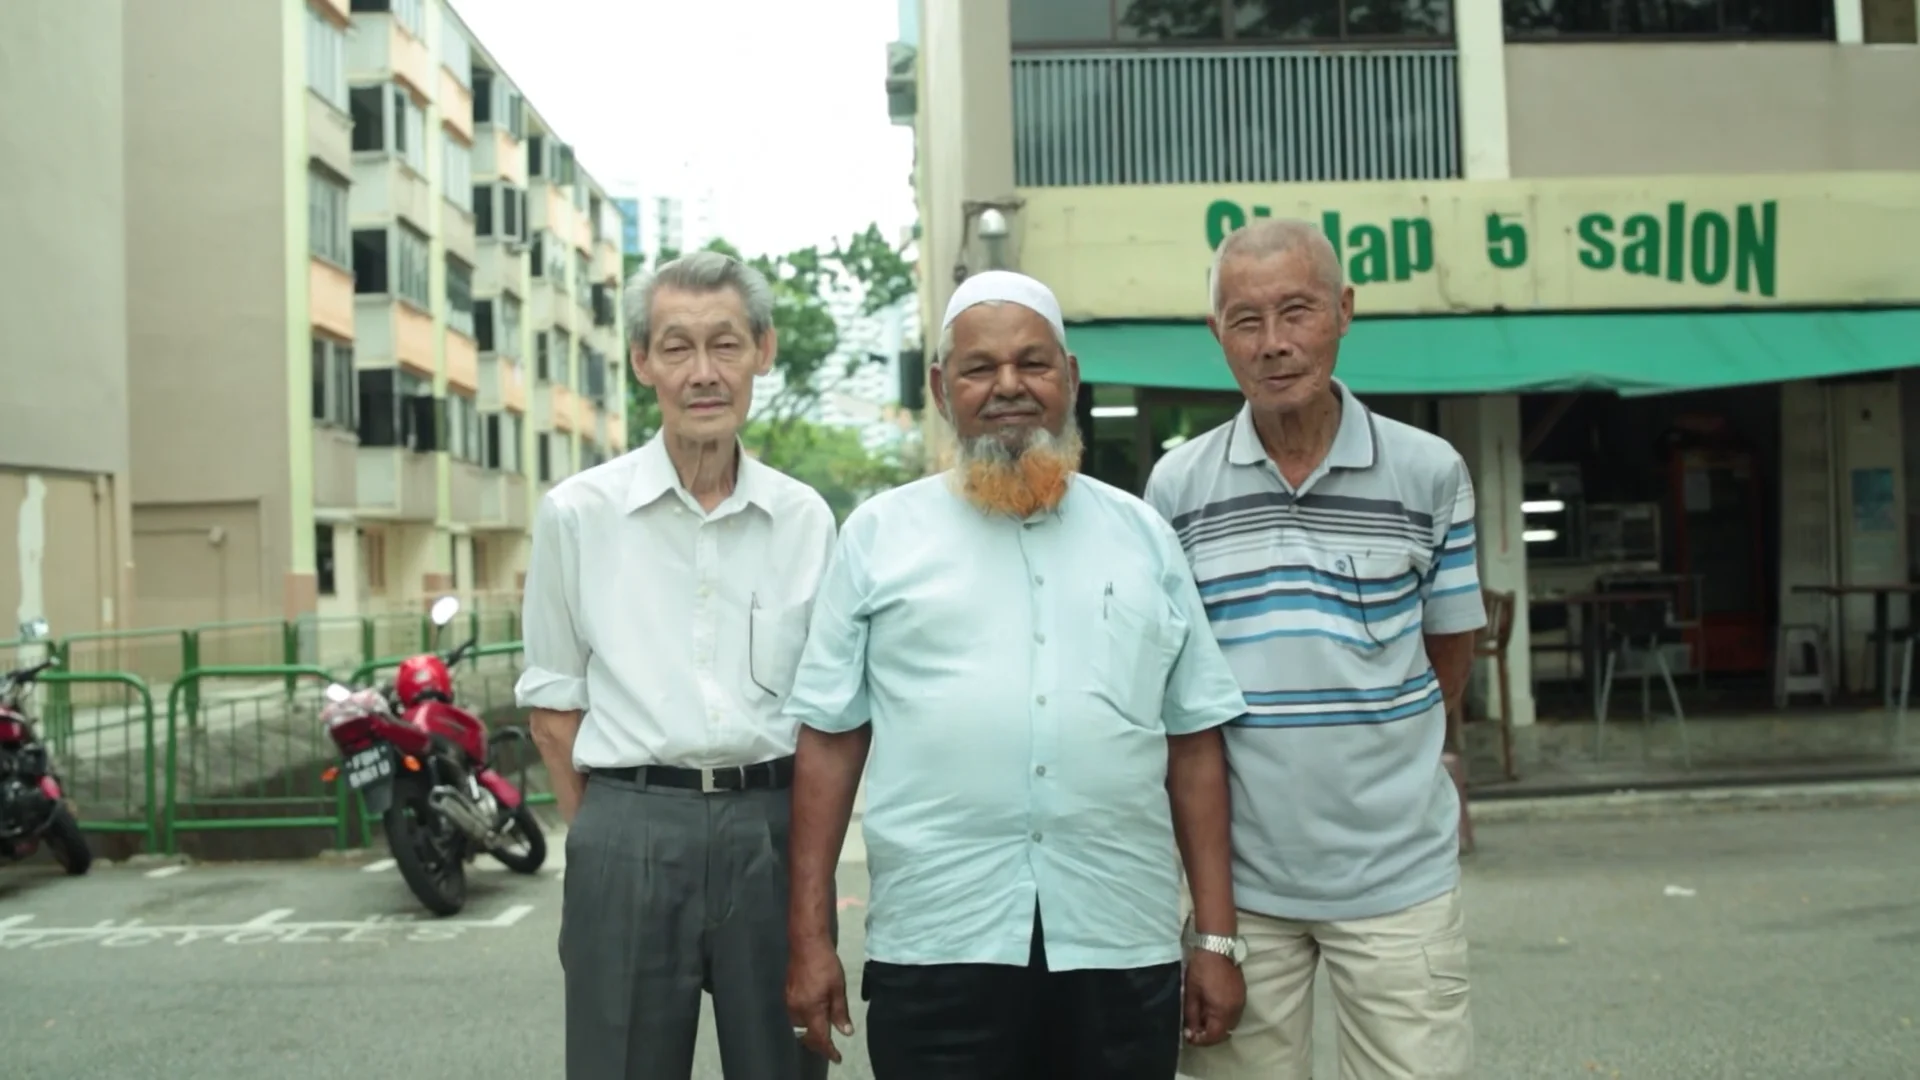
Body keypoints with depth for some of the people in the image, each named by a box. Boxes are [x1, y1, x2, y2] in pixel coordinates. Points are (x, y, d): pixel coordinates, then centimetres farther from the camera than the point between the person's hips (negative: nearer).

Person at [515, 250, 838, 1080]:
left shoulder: (806, 518, 5)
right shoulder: (578, 512, 0)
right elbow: (553, 704, 6)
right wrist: (608, 837, 3)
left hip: (774, 830, 2)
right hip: (631, 834, -2)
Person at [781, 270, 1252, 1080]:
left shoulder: (1144, 536, 10)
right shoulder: (878, 534, 4)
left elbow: (1194, 743, 9)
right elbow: (830, 738, 4)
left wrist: (1216, 936, 6)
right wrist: (810, 936, 1)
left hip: (1123, 945, 2)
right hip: (936, 946, -1)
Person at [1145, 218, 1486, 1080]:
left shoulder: (1429, 472, -2)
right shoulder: (1176, 485, 0)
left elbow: (1450, 649, 9)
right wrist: (1257, 755, 6)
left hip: (1398, 872, 0)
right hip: (1235, 876, 1)